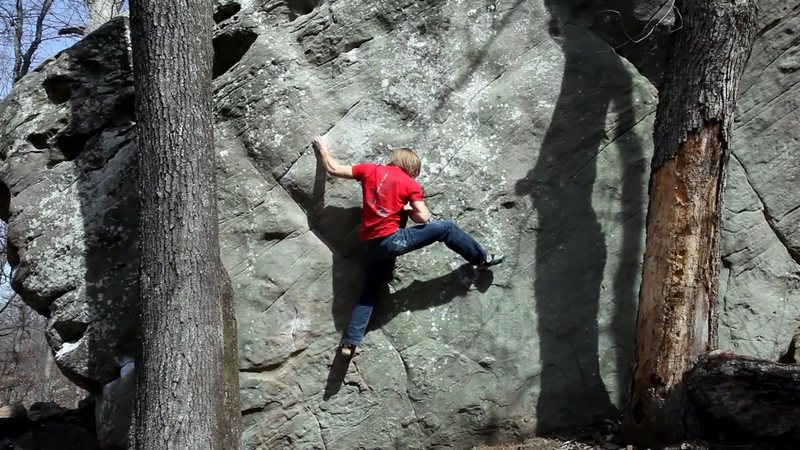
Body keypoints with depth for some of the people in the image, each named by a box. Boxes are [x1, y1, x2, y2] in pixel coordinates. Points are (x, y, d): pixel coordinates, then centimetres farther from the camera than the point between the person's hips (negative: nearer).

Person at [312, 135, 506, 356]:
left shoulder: (369, 170, 10)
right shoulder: (411, 184, 2)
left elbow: (333, 169, 15)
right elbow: (424, 218, -5)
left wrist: (323, 149, 31)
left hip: (370, 246, 5)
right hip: (393, 240, -5)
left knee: (370, 291, 19)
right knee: (445, 228, 6)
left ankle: (349, 342, 13)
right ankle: (482, 259, 14)